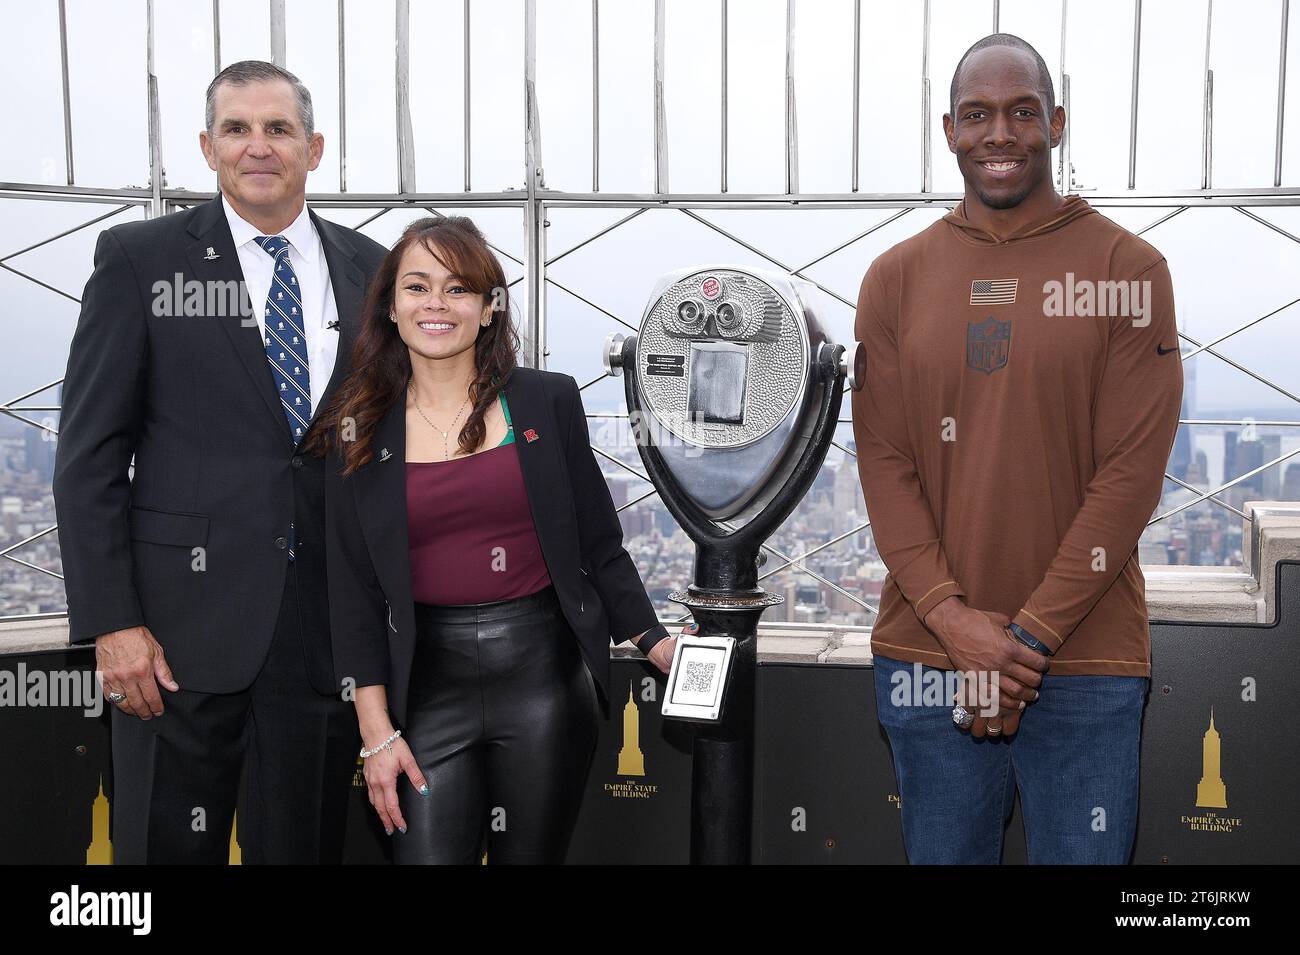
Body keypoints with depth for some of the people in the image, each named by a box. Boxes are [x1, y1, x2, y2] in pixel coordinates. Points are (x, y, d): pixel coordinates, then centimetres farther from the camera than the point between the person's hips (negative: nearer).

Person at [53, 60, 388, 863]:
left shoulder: (369, 270, 8)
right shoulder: (140, 259, 0)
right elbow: (90, 455, -3)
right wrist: (111, 621, -10)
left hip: (331, 623, 3)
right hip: (185, 620, -2)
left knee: (307, 843, 11)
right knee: (170, 844, 6)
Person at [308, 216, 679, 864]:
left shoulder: (549, 402, 1)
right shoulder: (359, 433, 2)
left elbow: (598, 544, 8)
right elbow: (354, 592, 2)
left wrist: (656, 643, 3)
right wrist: (376, 733, -2)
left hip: (543, 671, 0)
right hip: (428, 683, 0)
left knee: (533, 855, 10)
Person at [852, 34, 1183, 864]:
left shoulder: (1128, 269, -2)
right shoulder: (895, 279, 6)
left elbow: (1130, 474, -6)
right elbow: (883, 461, 1)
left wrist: (1028, 636, -10)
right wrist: (951, 617, -10)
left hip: (1084, 662, -2)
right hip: (925, 654, 2)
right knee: (942, 852, 14)